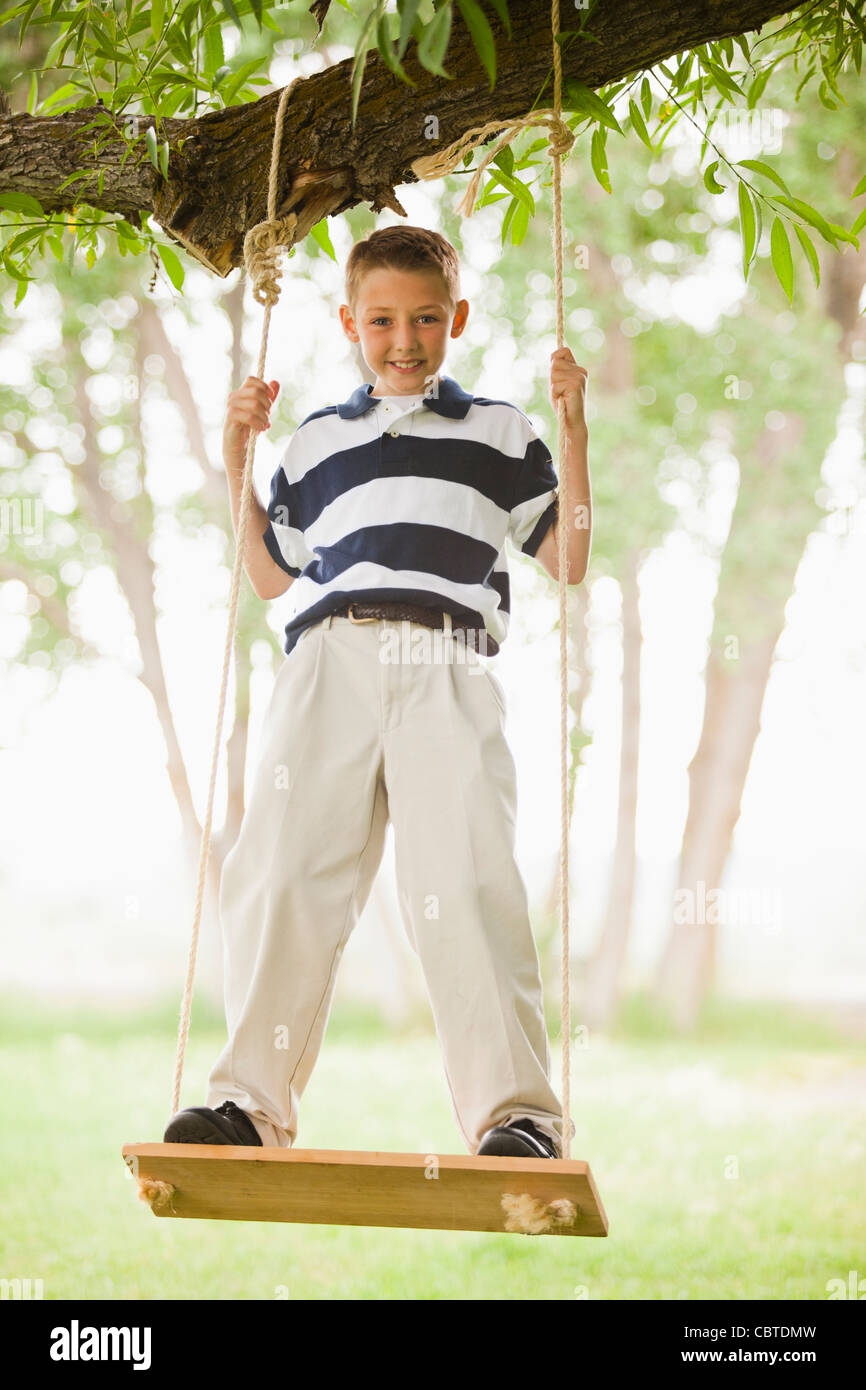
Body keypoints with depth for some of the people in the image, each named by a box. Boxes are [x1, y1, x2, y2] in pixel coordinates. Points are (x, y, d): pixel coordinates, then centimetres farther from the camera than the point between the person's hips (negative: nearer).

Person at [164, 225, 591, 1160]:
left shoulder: (501, 432, 23)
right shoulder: (316, 441, 28)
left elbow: (567, 562, 17)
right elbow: (269, 576, 30)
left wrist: (573, 430, 9)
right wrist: (236, 455, 23)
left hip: (447, 667, -2)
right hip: (329, 660, 2)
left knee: (466, 881, -18)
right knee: (281, 873, -12)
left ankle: (516, 1113, -21)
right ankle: (251, 1100, -7)